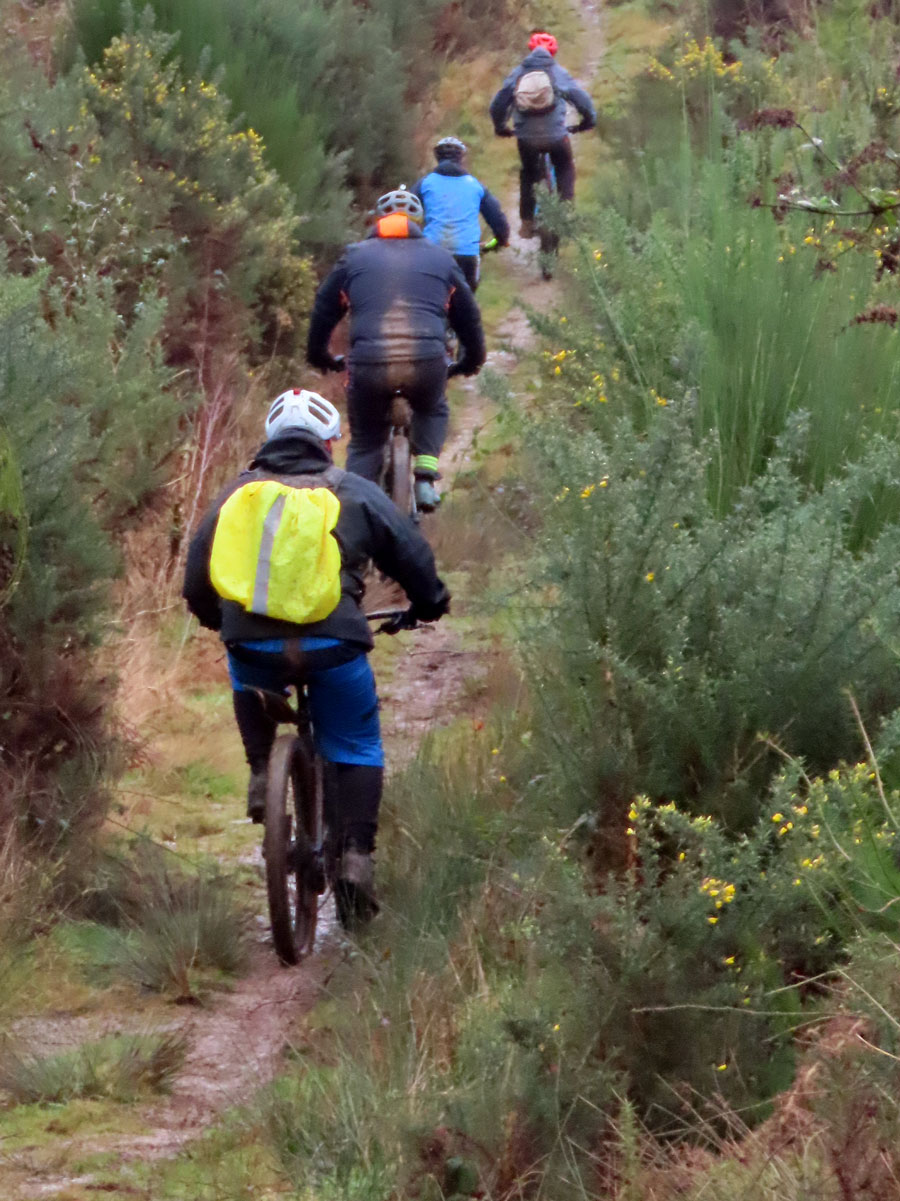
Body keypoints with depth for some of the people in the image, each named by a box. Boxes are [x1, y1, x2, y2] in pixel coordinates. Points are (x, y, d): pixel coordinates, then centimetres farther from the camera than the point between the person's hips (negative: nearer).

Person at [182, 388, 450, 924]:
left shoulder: (234, 494, 15)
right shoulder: (354, 493, 9)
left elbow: (196, 583, 24)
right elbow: (412, 554, 17)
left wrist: (217, 618, 44)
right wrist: (429, 605, 36)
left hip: (253, 652, 2)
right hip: (332, 648, -2)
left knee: (246, 677, 38)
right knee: (356, 750, 17)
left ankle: (262, 772, 20)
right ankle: (356, 855, 2)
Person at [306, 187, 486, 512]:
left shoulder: (355, 256, 18)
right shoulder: (440, 258, 21)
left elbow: (324, 310, 24)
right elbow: (468, 315, 29)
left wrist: (318, 356, 40)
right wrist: (472, 360, 45)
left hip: (369, 363, -1)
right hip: (427, 361, 1)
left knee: (364, 443, 18)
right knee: (433, 412, 33)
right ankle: (425, 479, 11)